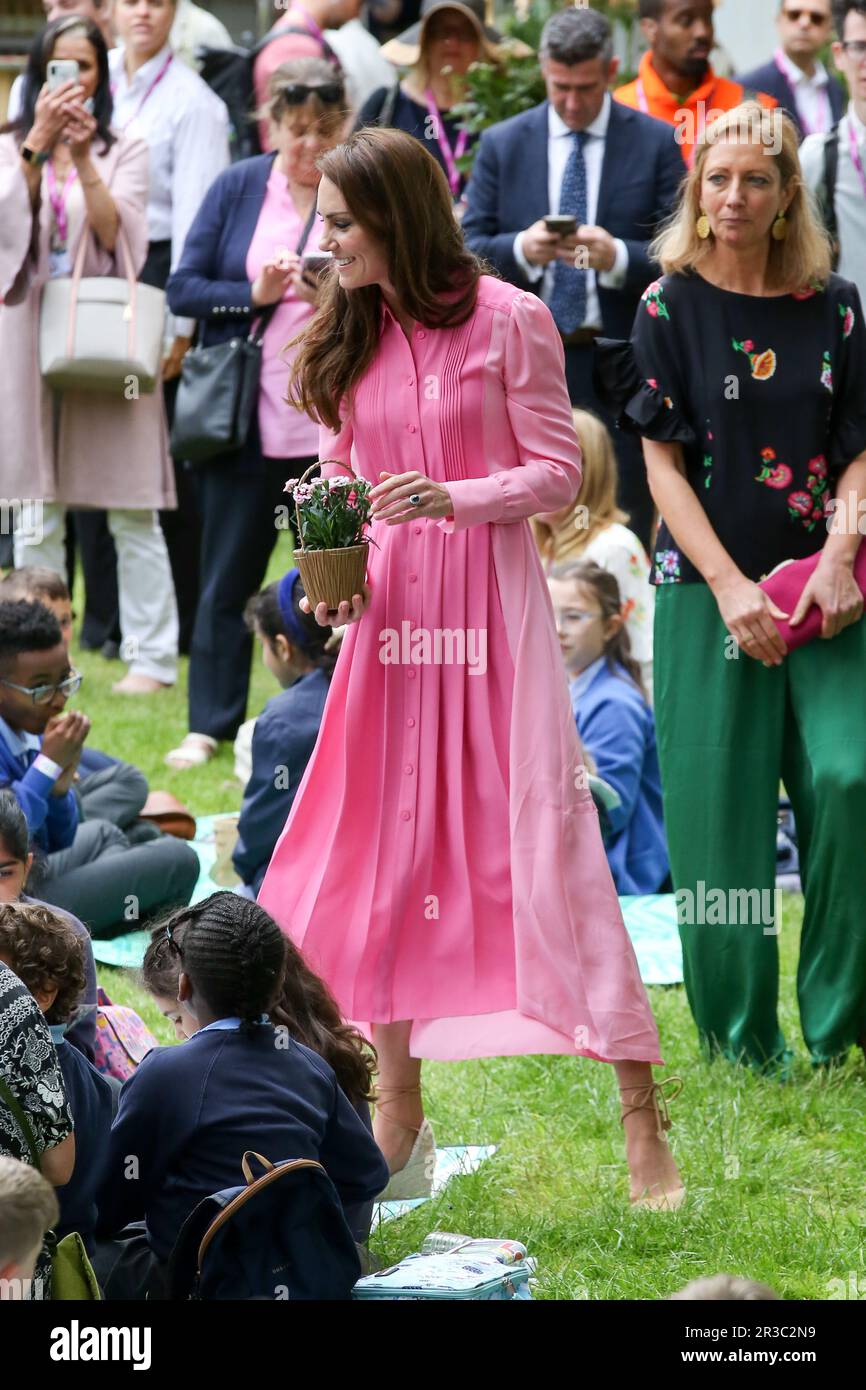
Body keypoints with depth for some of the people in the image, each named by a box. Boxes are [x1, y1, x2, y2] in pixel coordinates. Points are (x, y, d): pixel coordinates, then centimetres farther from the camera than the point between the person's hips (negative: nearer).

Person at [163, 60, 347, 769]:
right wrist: (255, 294, -12)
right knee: (227, 577, 5)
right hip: (245, 417, 1)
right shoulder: (238, 188, 4)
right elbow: (183, 288, 2)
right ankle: (209, 726, 12)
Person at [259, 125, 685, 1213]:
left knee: (544, 843, -8)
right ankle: (399, 1122, 19)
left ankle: (642, 1122, -2)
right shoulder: (348, 337, 9)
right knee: (379, 848, 7)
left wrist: (455, 496, -22)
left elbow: (557, 471, -5)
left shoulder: (508, 321, -7)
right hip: (388, 608, 6)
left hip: (490, 603, -5)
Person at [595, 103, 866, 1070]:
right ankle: (740, 1034, 12)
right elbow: (662, 461, -3)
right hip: (708, 586, -1)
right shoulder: (671, 307, 0)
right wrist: (729, 586, -13)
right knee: (720, 802, -1)